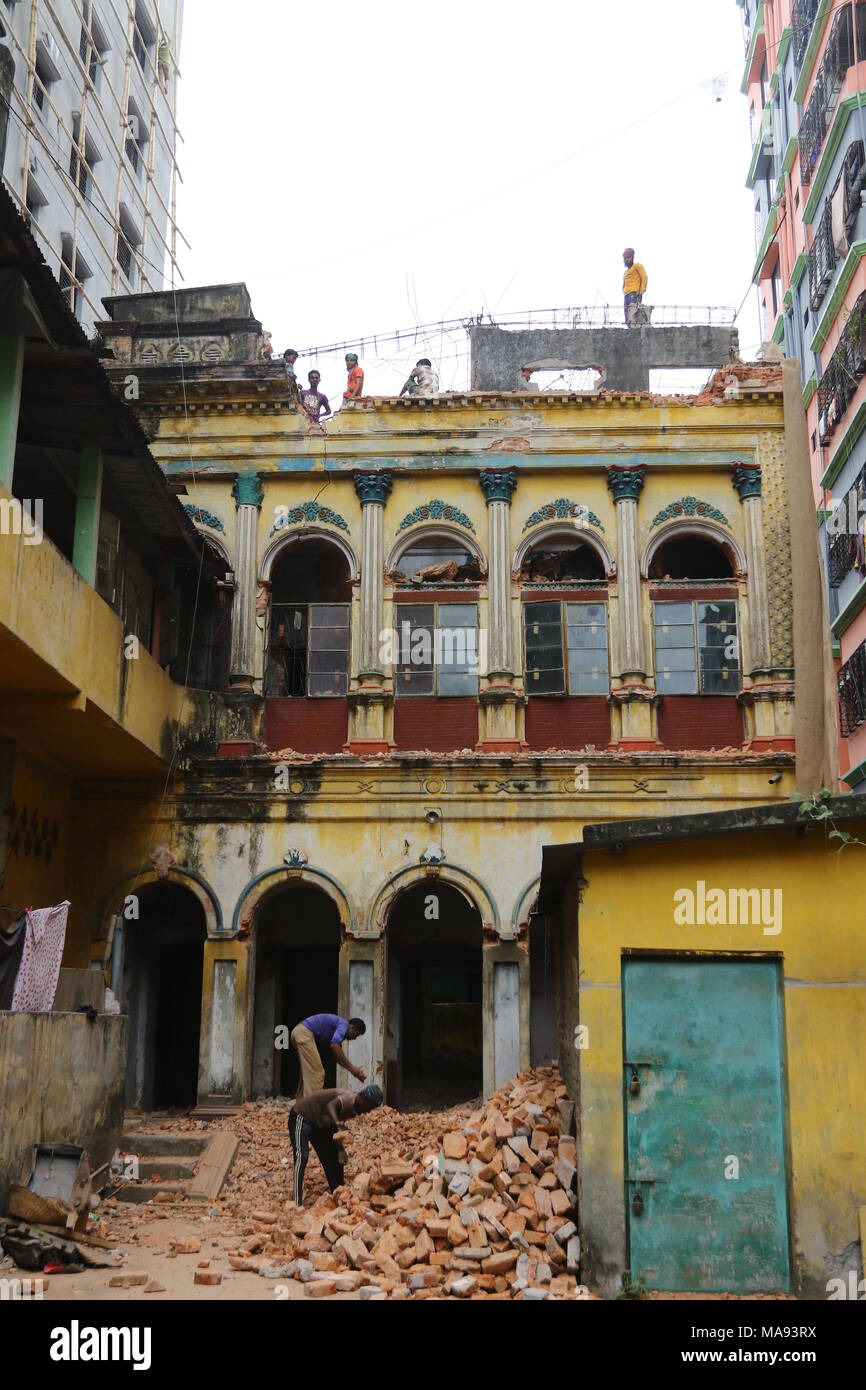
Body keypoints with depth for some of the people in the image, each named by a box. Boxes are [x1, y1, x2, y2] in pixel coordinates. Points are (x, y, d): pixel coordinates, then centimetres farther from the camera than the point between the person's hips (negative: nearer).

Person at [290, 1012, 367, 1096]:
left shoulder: (338, 1025, 24)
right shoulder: (344, 1024, -4)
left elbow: (338, 1056, 28)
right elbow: (334, 1045, -23)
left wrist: (354, 1070, 19)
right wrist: (351, 1068, -20)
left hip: (298, 1032, 10)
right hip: (304, 1033, -10)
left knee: (307, 1073, 18)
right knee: (316, 1073, -8)